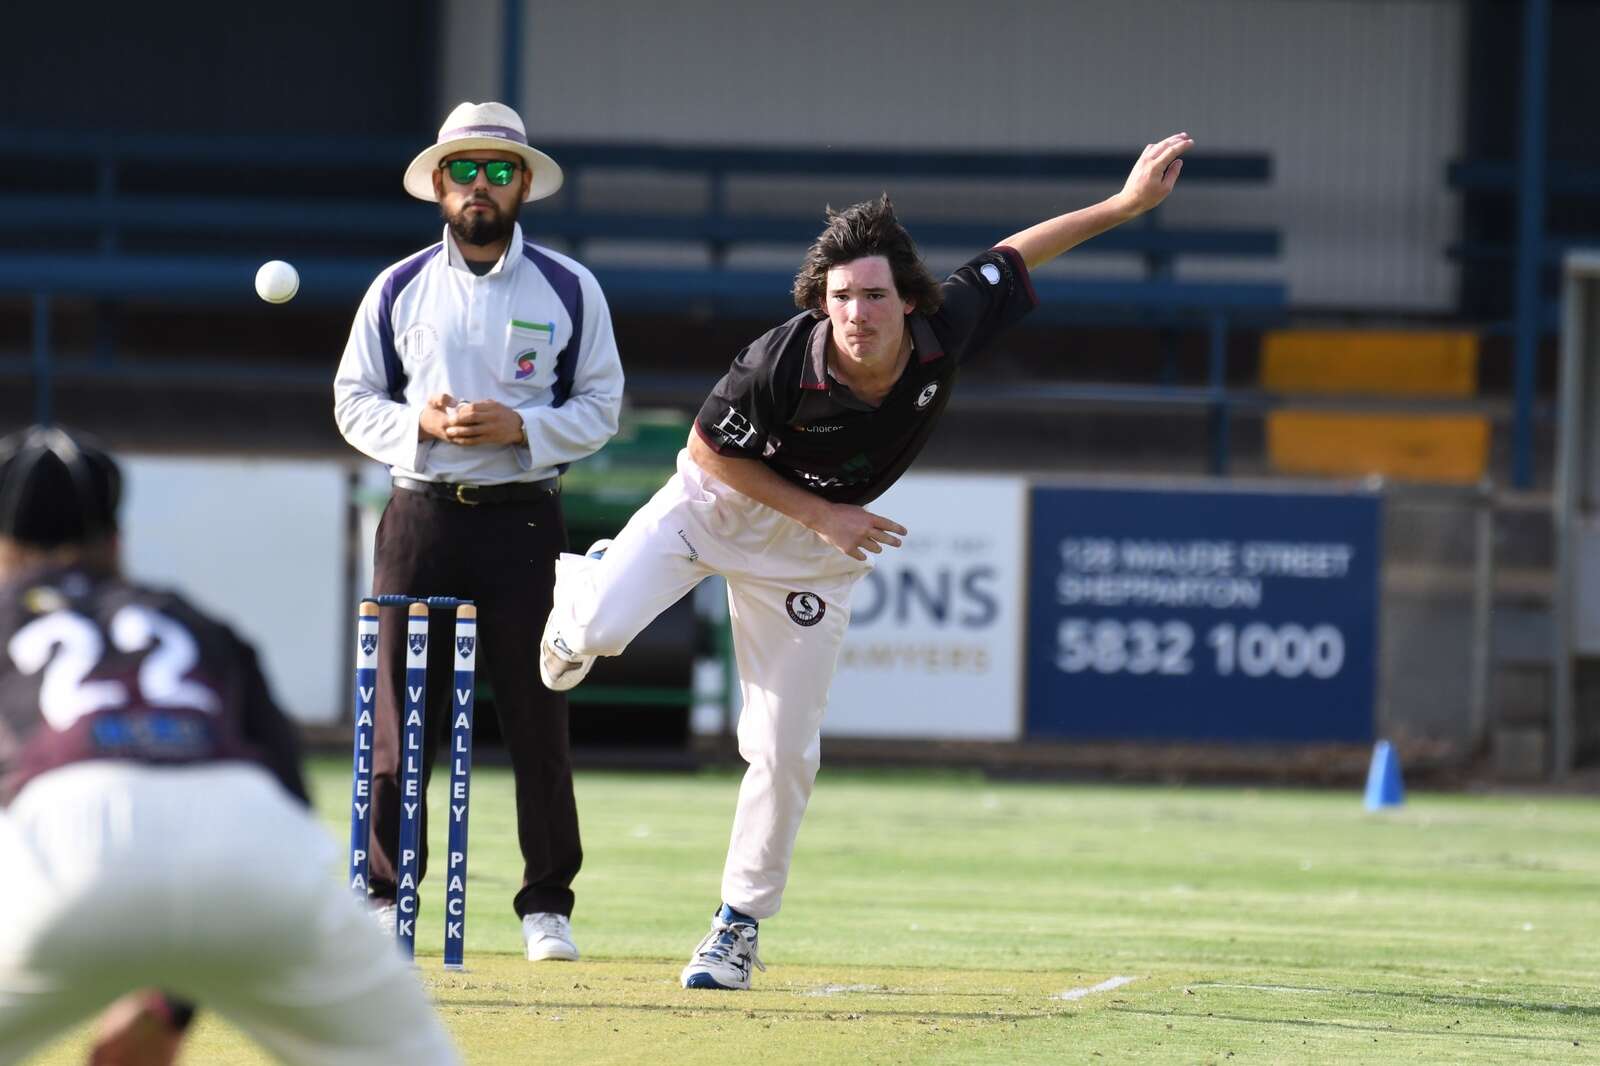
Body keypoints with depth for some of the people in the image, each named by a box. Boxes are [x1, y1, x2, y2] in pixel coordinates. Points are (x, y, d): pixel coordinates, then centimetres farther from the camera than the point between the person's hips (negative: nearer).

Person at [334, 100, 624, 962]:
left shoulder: (569, 290, 6)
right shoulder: (399, 290, 9)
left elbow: (600, 406, 5)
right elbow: (353, 401, 11)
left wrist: (520, 427, -12)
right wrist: (419, 423, -9)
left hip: (523, 519, -1)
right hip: (421, 513, 1)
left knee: (536, 714, -3)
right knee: (400, 712, -1)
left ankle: (547, 906, 4)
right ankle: (385, 899, 6)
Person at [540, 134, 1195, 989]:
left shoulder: (942, 338, -24)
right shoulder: (782, 363, -33)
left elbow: (1013, 256, -7)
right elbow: (710, 448, -17)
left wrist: (1127, 203, -5)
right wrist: (819, 512, -22)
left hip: (815, 553, 2)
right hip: (717, 503, -2)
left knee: (785, 749, -2)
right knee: (600, 631, -21)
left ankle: (740, 924, 15)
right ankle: (580, 594, 20)